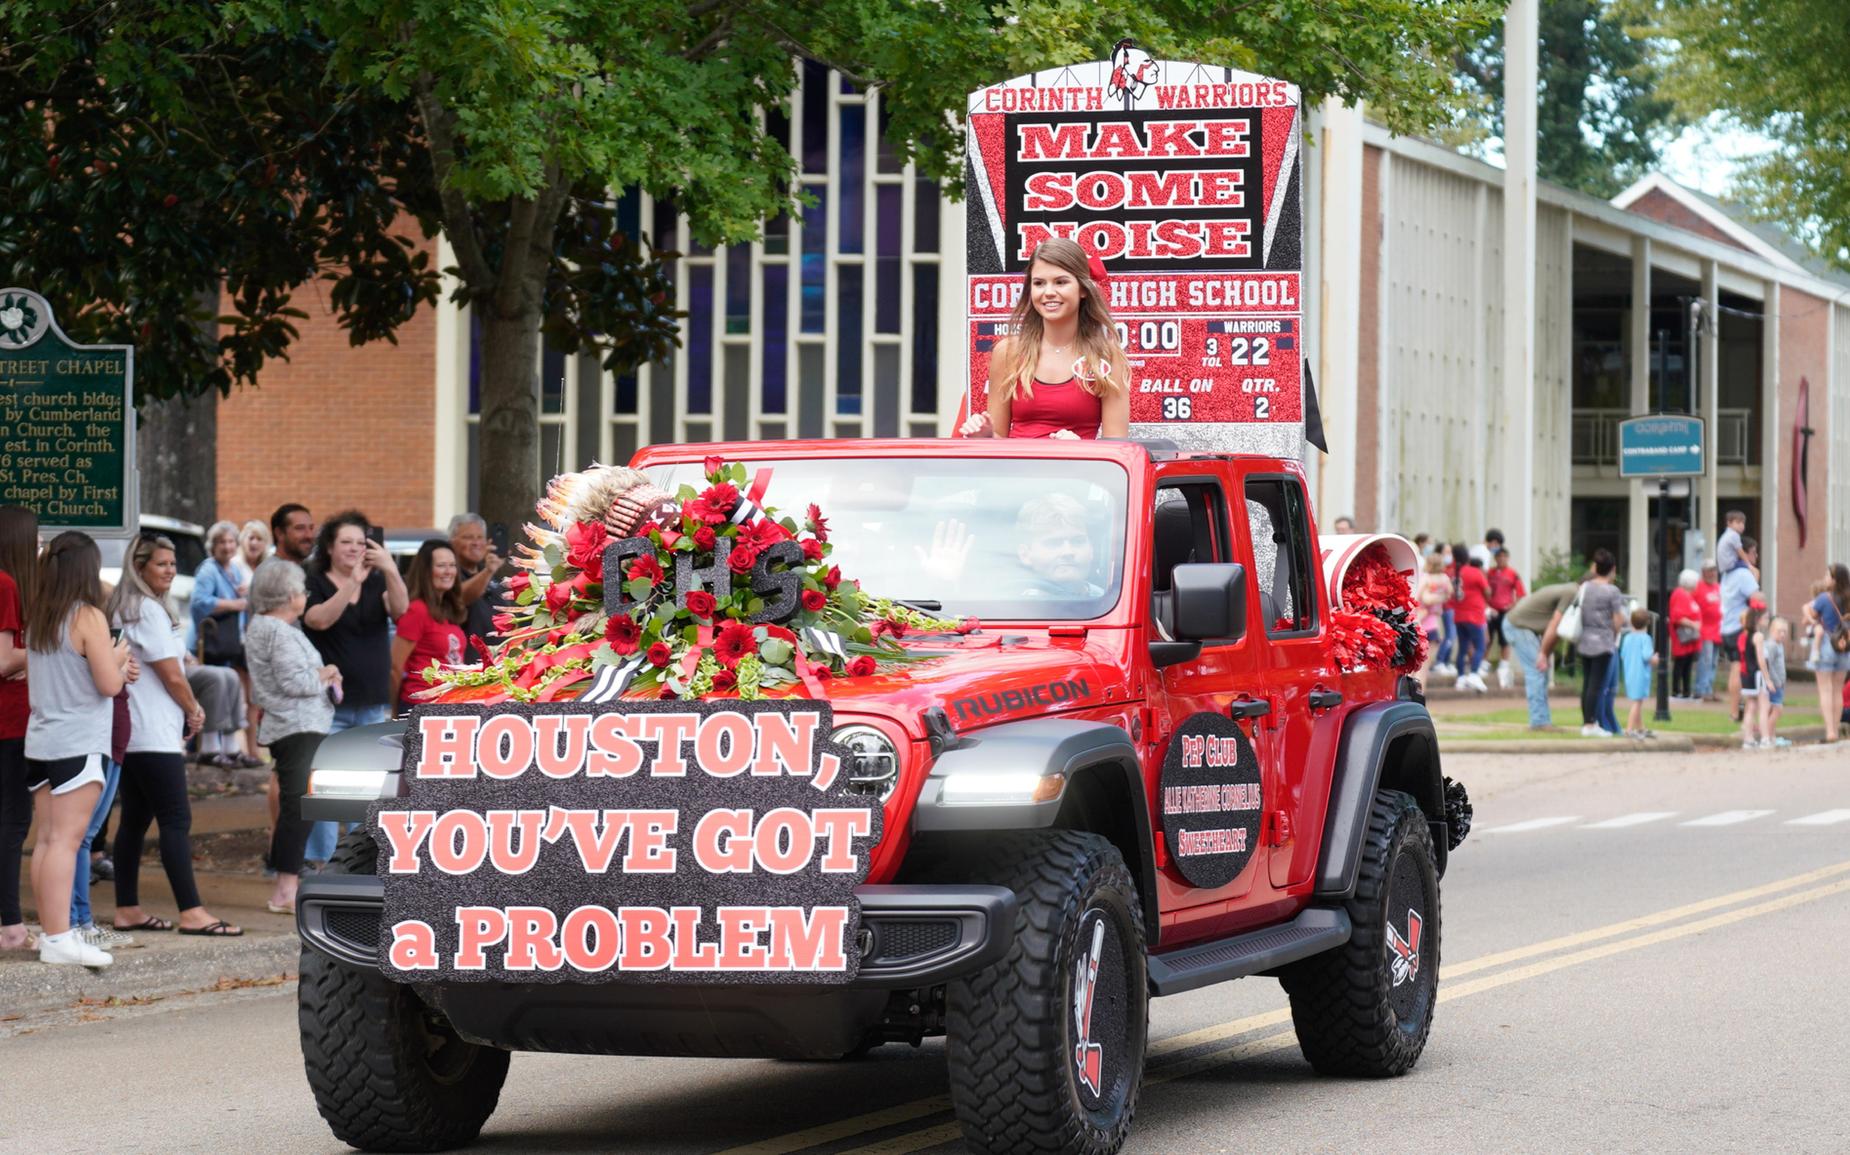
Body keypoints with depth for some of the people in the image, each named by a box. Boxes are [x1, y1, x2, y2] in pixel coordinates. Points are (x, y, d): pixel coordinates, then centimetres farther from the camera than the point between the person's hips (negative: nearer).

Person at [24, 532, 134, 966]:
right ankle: (59, 939, -15)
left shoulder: (37, 619, 11)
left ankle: (50, 931, 12)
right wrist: (118, 658, 8)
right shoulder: (88, 617, -12)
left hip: (39, 744, 8)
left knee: (46, 839, 9)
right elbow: (109, 684, -12)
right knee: (65, 840, -11)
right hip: (77, 745, -8)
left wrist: (116, 667, 15)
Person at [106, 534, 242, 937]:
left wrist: (188, 710, 8)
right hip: (154, 734, -10)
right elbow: (172, 675, -14)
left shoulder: (122, 608, 16)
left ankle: (127, 909, 14)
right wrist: (193, 711, 4)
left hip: (132, 733, 10)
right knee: (176, 820, -11)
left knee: (135, 819, 11)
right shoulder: (148, 610, -14)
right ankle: (192, 913, -14)